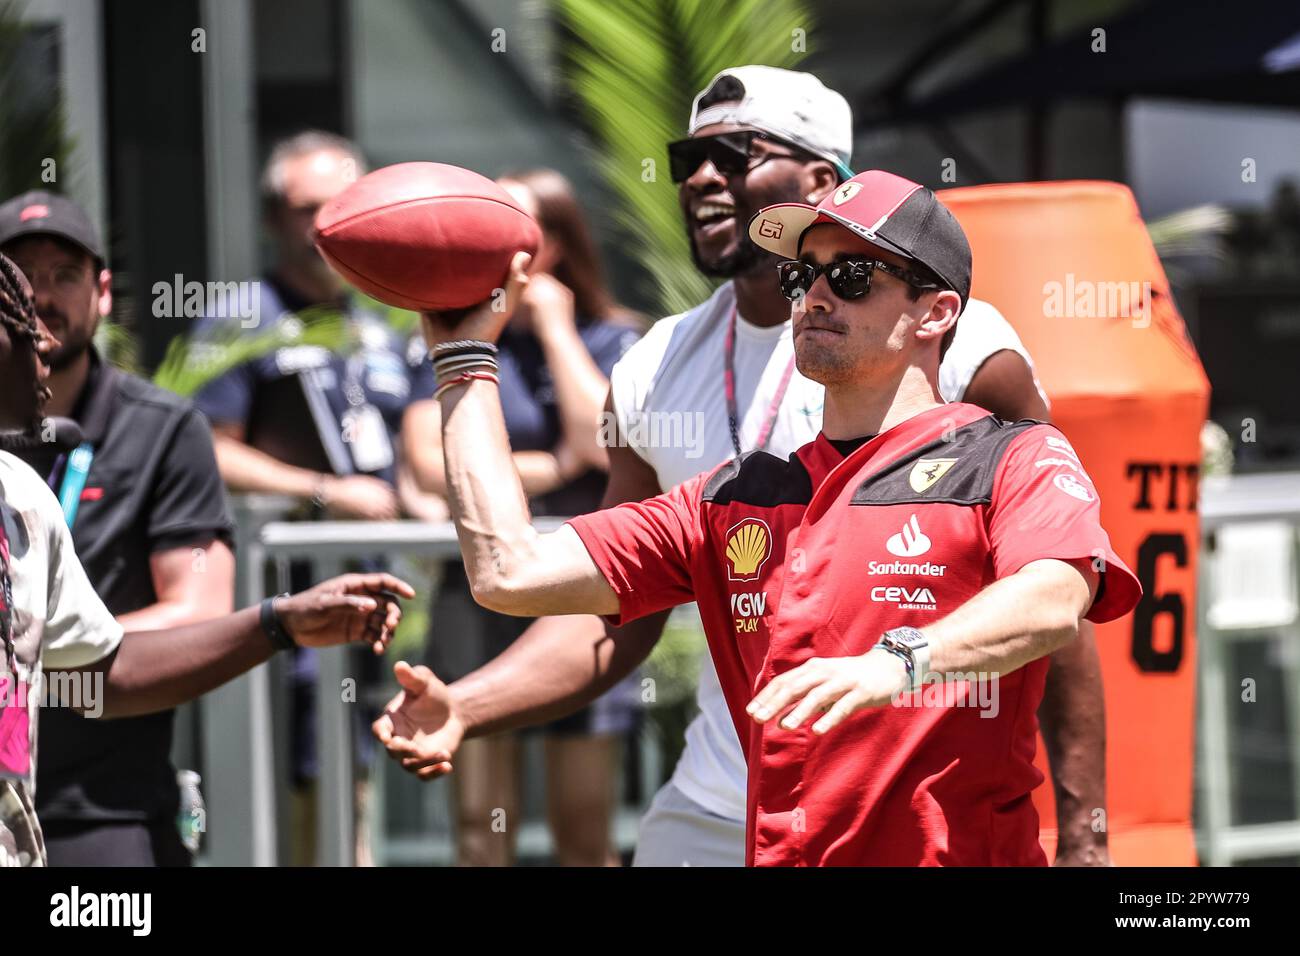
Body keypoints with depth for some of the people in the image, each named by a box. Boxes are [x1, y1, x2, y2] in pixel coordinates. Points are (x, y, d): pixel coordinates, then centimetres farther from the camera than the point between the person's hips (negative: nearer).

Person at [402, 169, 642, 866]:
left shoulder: (608, 339, 5)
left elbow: (608, 442, -14)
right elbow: (431, 465, -4)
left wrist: (555, 329, -6)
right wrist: (553, 467, -6)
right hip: (479, 592, 1)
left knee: (584, 833, 3)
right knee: (480, 831, 0)